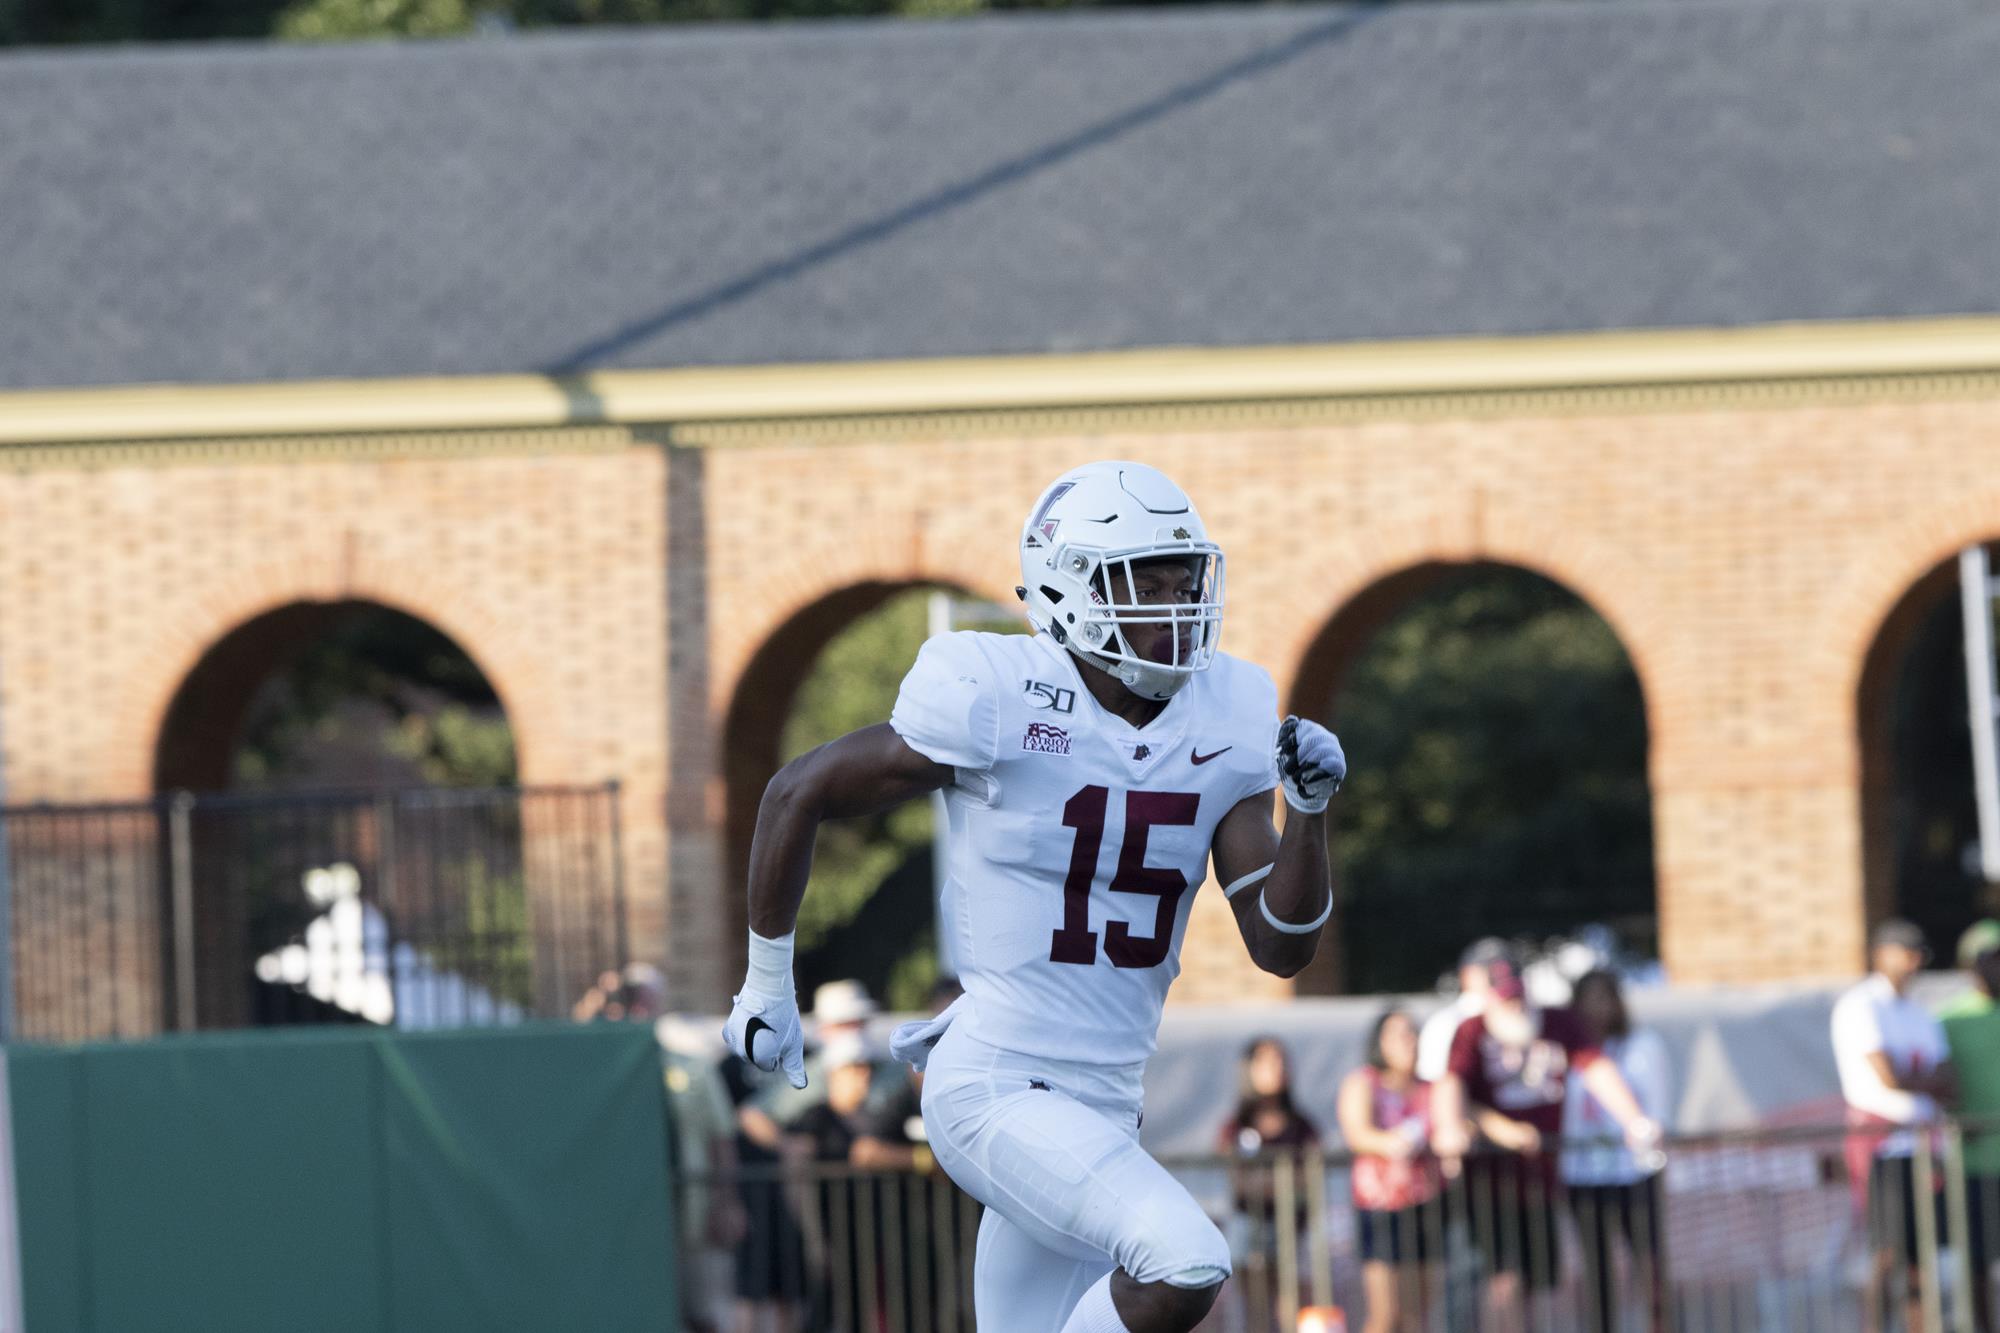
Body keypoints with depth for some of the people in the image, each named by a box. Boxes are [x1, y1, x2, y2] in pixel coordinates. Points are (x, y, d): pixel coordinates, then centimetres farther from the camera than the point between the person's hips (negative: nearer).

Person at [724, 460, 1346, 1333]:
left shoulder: (1224, 722, 3)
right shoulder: (999, 704, -14)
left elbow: (1283, 947, 2)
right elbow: (799, 793, -1)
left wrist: (1310, 808, -15)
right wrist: (767, 983, 6)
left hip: (1101, 1109, 7)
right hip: (996, 1091, -7)